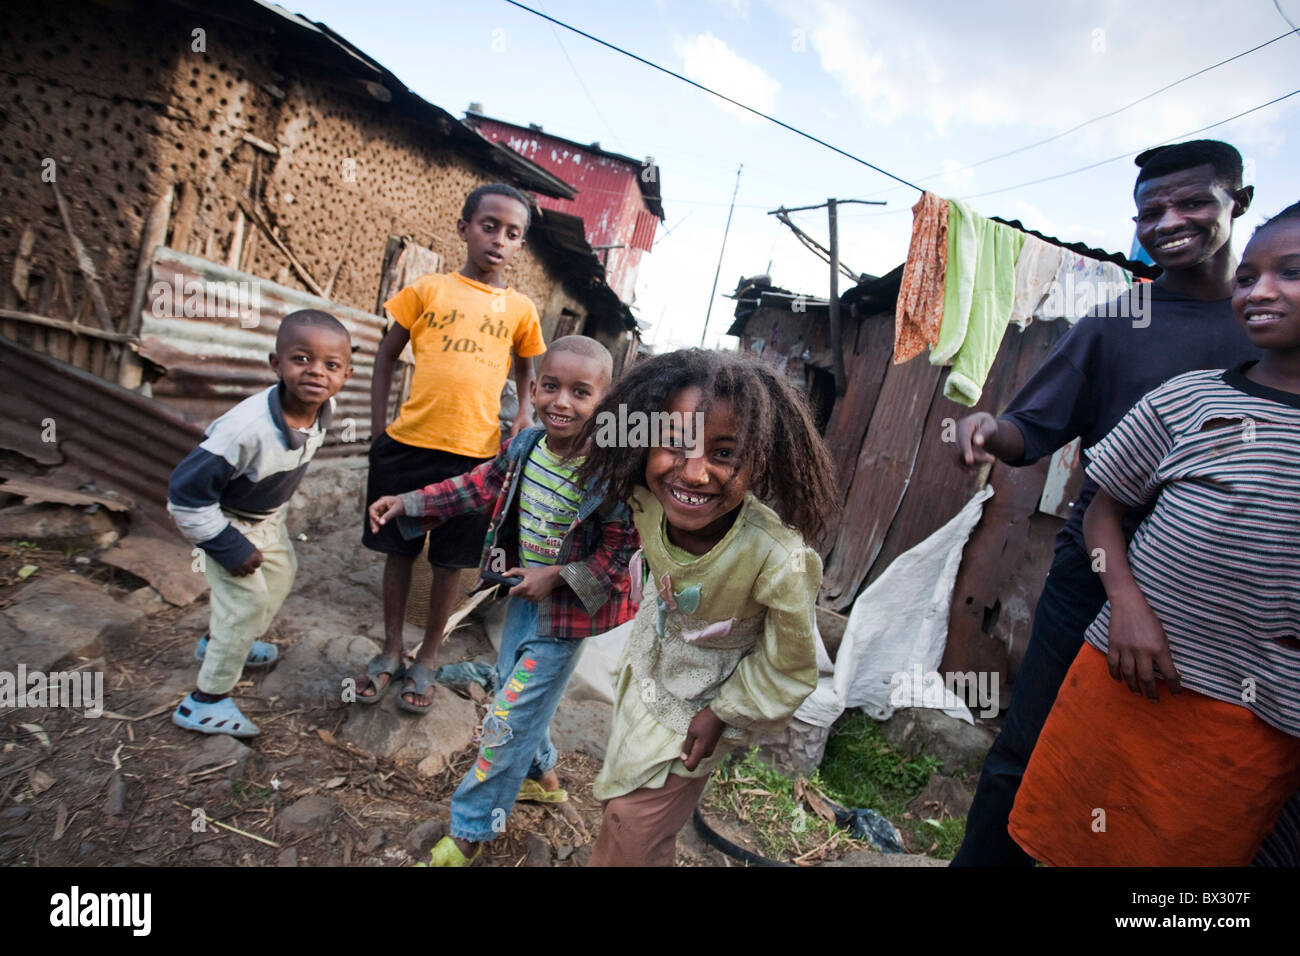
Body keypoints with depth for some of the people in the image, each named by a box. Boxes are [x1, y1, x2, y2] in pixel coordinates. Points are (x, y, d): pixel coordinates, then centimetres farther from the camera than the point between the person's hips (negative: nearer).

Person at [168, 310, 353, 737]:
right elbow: (186, 490, -33)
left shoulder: (323, 407, -19)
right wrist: (229, 547, -26)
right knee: (248, 600, -4)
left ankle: (217, 641, 50)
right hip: (225, 520, -8)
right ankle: (206, 701, 16)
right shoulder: (249, 428, -42)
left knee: (281, 573, 23)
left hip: (267, 515, 8)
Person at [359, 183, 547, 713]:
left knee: (451, 561, 9)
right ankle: (390, 652, 31)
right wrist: (377, 428, 3)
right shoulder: (428, 289, 4)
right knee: (399, 550, 12)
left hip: (475, 453, 0)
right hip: (408, 444, 1)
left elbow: (526, 367, 21)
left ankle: (426, 660, 28)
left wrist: (525, 411, 1)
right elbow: (387, 355, 10)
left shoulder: (520, 309, 6)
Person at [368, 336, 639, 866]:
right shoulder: (525, 447, -8)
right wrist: (408, 503, 4)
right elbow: (479, 485, 6)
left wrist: (558, 576, -23)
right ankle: (542, 776, 51)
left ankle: (470, 831, 24)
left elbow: (622, 549, -21)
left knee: (509, 718, 2)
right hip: (523, 593, 7)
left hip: (567, 609, -7)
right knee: (512, 688, 24)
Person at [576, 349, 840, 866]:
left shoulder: (778, 560, -41)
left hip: (697, 707, -5)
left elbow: (789, 669, -21)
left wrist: (723, 714, -12)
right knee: (622, 794, 31)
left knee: (633, 834, 11)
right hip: (645, 667, 5)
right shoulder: (648, 501, -29)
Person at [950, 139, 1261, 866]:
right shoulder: (1114, 326, 1)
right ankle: (984, 859, 22)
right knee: (1027, 754, 3)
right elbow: (1036, 429, -5)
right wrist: (992, 431, -26)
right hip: (1098, 572, -1)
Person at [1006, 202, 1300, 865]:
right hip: (1133, 673, 0)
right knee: (1068, 841, 11)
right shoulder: (1189, 399, 0)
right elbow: (1104, 507, 4)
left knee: (1186, 849, 14)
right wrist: (1127, 603, -12)